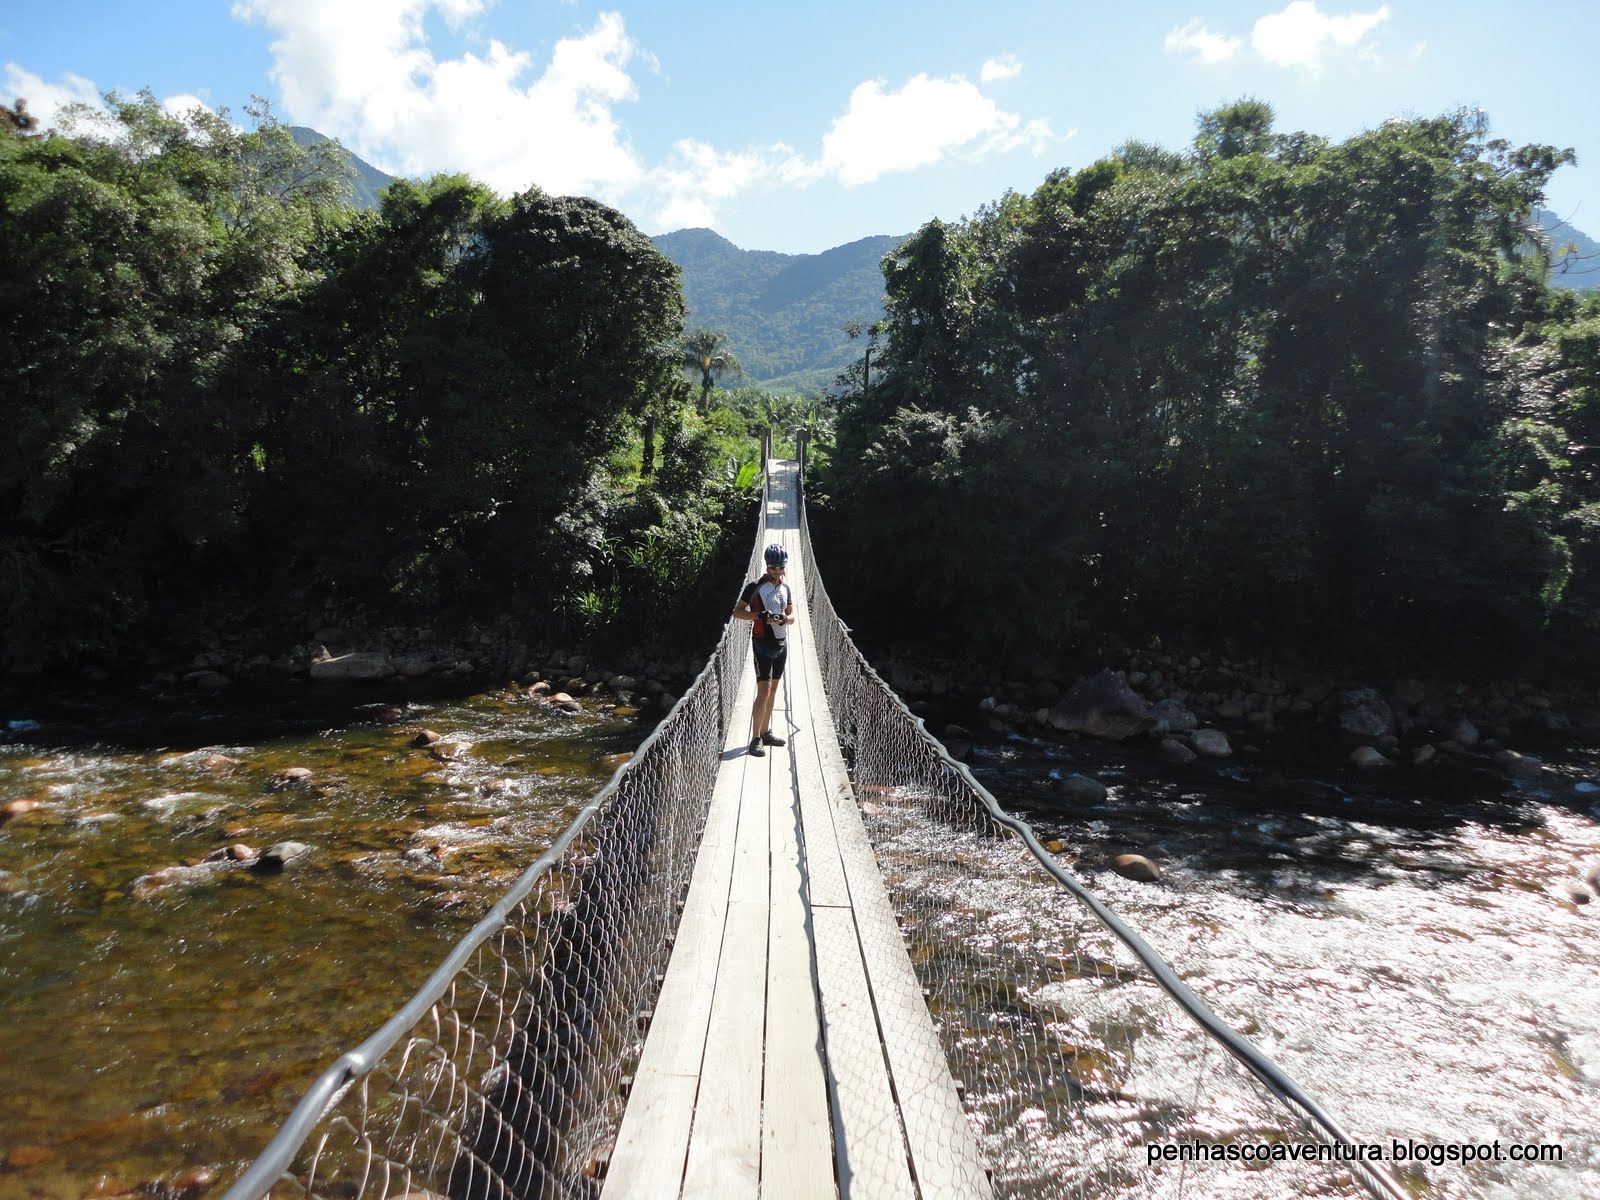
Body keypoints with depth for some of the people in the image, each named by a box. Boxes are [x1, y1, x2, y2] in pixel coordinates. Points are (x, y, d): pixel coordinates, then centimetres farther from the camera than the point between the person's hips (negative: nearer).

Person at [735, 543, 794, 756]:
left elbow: (792, 615, 13)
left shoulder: (785, 588, 10)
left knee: (773, 690, 11)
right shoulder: (755, 587, -7)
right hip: (763, 644, -6)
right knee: (764, 690, -12)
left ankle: (766, 732, 21)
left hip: (782, 644, 6)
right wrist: (759, 615, -21)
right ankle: (755, 739, -9)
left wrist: (782, 619, -10)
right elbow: (737, 613, -7)